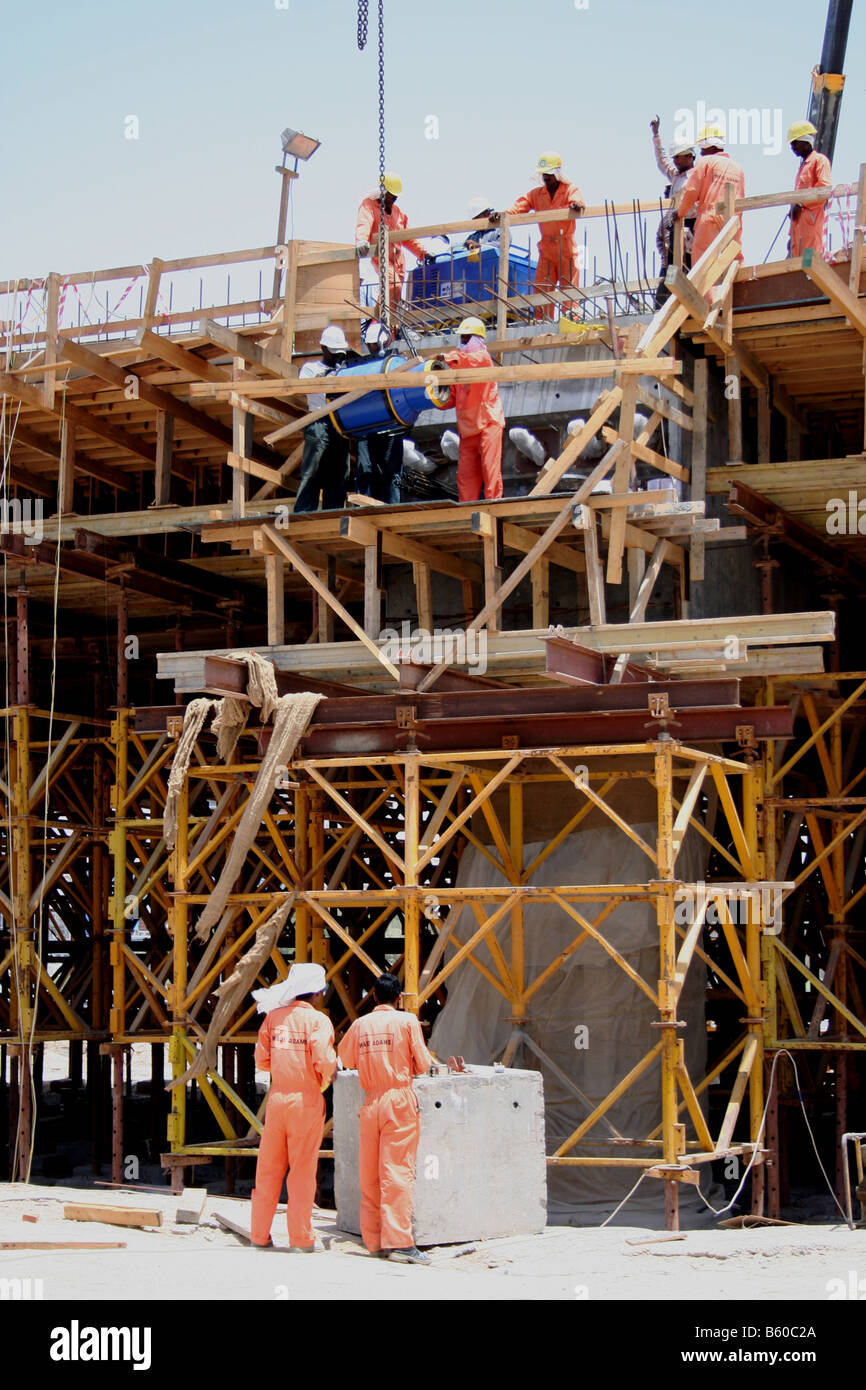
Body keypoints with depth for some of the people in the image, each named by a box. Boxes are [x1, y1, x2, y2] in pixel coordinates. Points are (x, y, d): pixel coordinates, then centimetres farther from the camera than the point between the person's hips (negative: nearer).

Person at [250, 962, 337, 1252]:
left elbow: (262, 1060, 5)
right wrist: (325, 1081, 2)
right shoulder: (318, 1020, -9)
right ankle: (301, 1236, 8)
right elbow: (324, 1061, -18)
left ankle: (260, 1234, 16)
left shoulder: (274, 1018, 4)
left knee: (268, 1168, 11)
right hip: (306, 1100, -4)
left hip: (277, 1097, 4)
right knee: (302, 1169, 3)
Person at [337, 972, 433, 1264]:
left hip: (370, 1102, 4)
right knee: (398, 1172, -7)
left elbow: (346, 1059, 21)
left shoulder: (360, 1024, 7)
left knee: (370, 1174, 8)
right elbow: (423, 1065, 0)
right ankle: (399, 1242, -12)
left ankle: (373, 1240, 11)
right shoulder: (407, 1021, -3)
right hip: (400, 1101, -4)